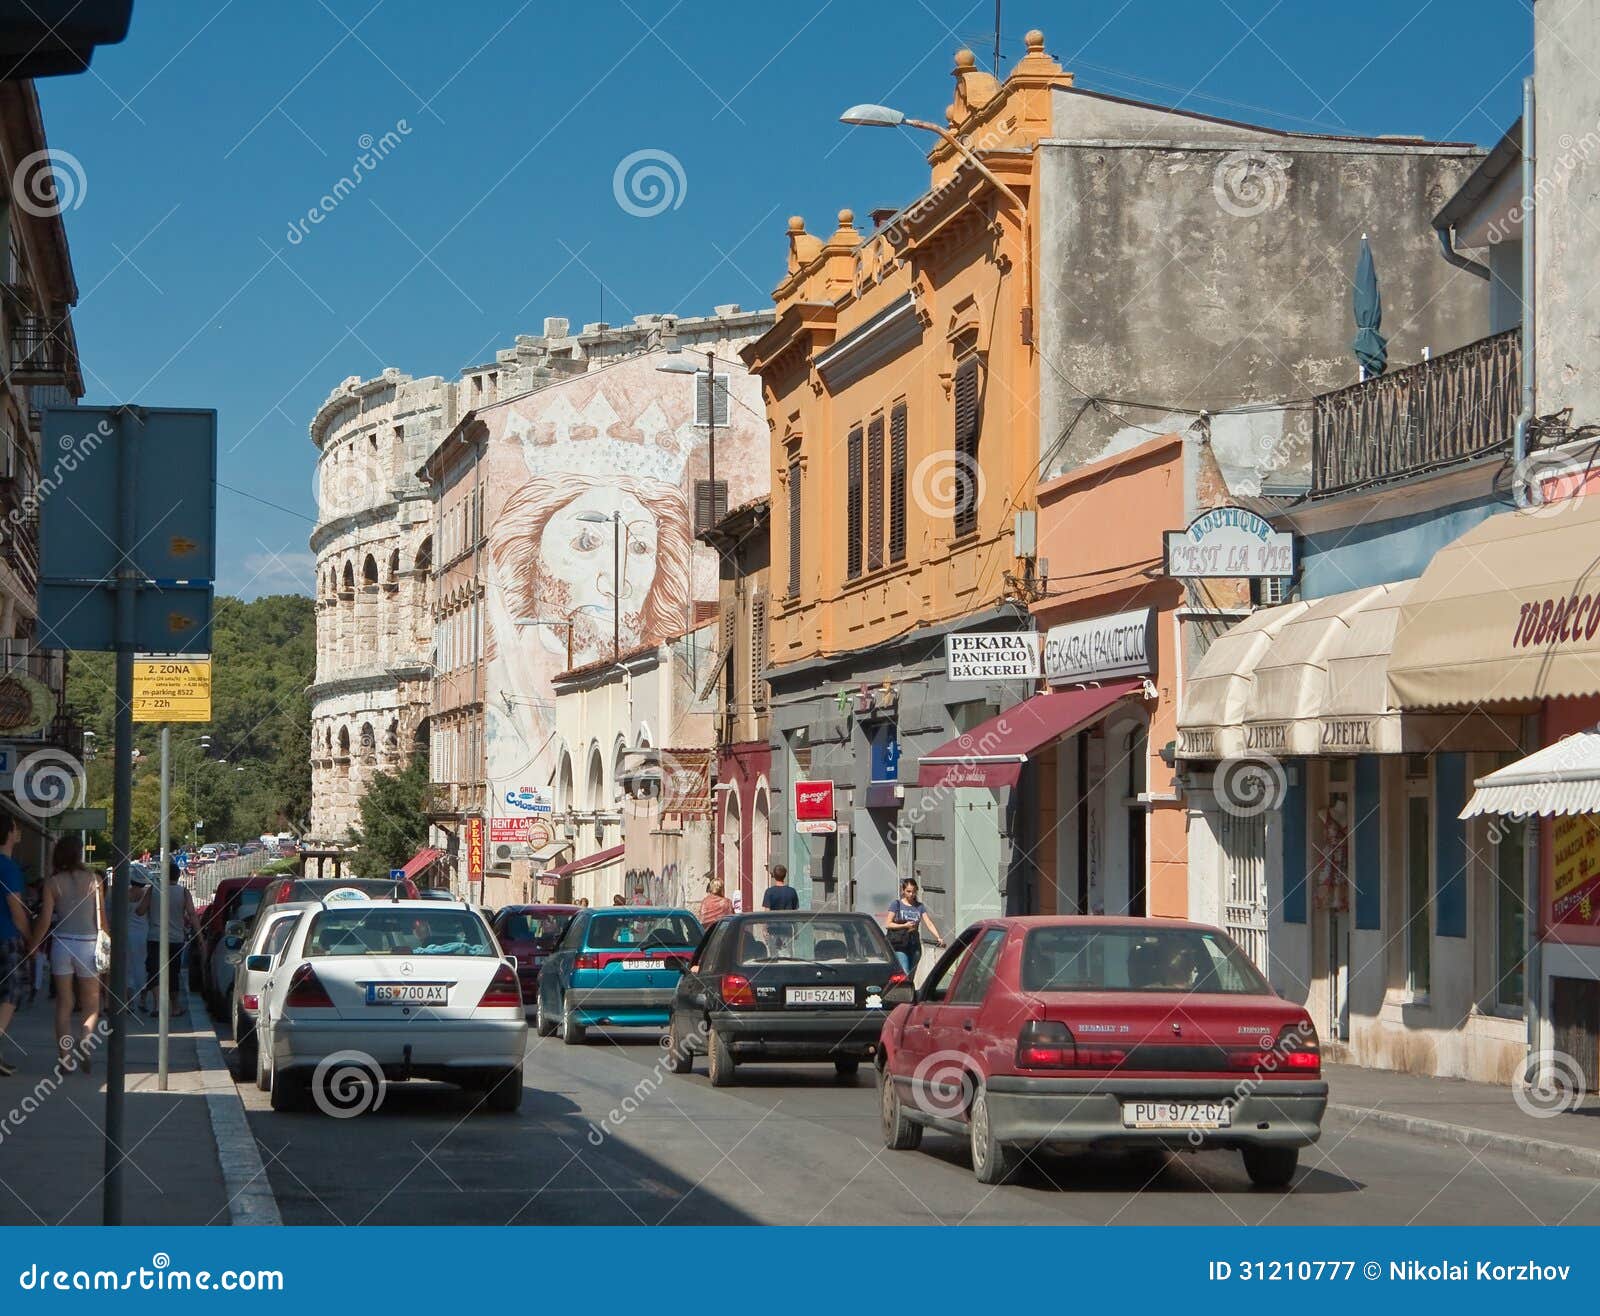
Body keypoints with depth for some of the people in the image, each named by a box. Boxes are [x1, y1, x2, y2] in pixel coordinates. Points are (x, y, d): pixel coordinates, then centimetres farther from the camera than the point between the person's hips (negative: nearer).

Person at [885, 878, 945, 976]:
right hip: (899, 945, -4)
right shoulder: (896, 904, 3)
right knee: (904, 976, -16)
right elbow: (889, 924, -1)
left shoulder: (920, 906, 13)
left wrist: (938, 938, -12)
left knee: (911, 977, 6)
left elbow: (929, 924, 3)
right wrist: (905, 926, -14)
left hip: (914, 945, 4)